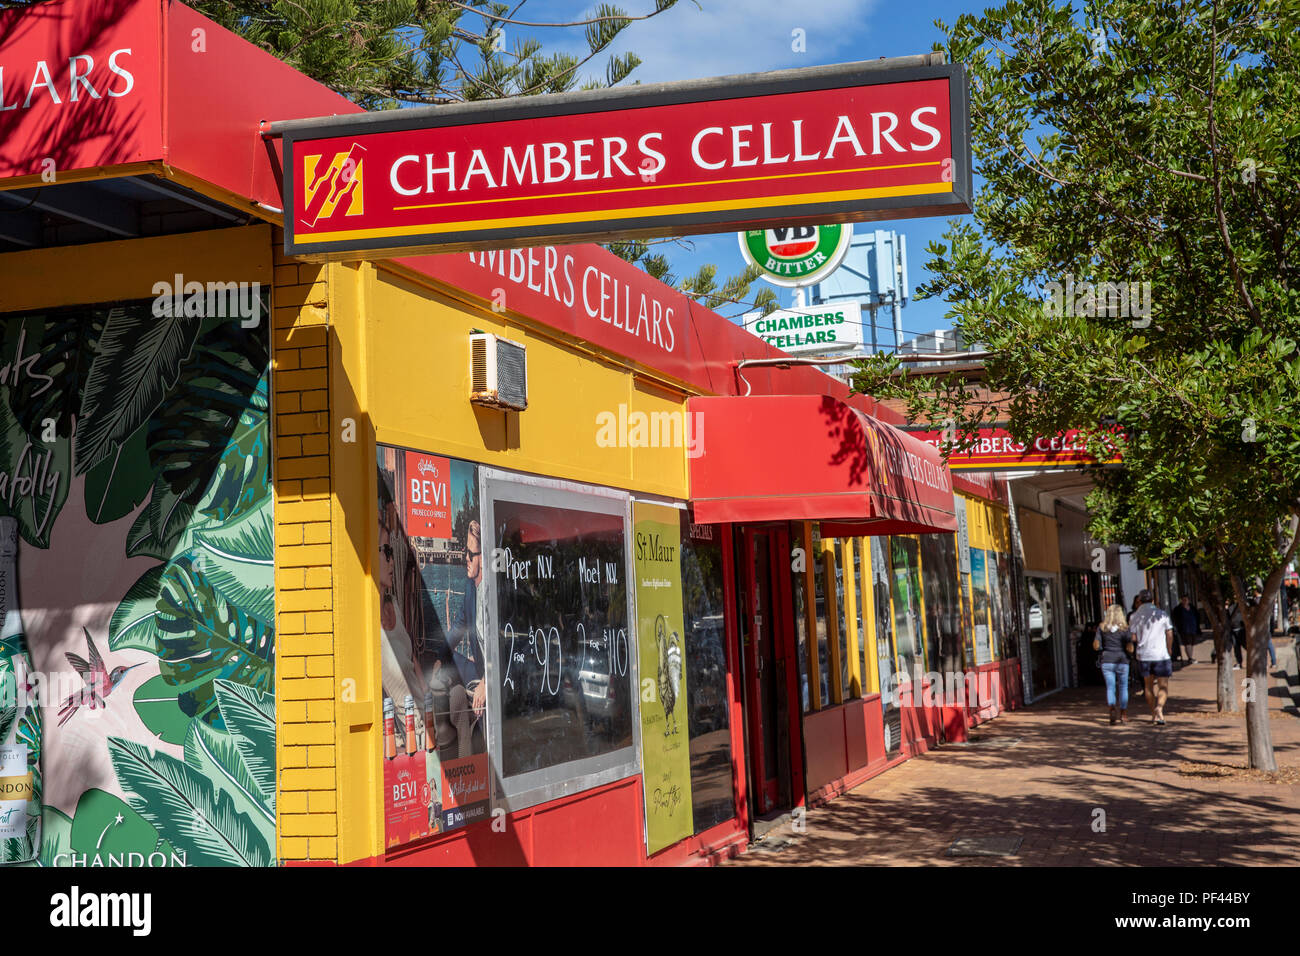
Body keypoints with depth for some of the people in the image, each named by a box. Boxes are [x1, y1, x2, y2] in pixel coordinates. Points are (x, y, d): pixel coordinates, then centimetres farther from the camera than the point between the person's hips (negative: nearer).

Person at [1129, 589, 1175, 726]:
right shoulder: (1162, 614, 0)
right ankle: (1159, 707, -25)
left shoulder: (1134, 617, -1)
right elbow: (1170, 635, 2)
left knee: (1149, 685, 16)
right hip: (1161, 655, -1)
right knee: (1163, 687, 1)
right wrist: (1169, 650, 17)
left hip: (1143, 655, 1)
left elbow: (1133, 638, -4)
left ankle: (1154, 714, 21)